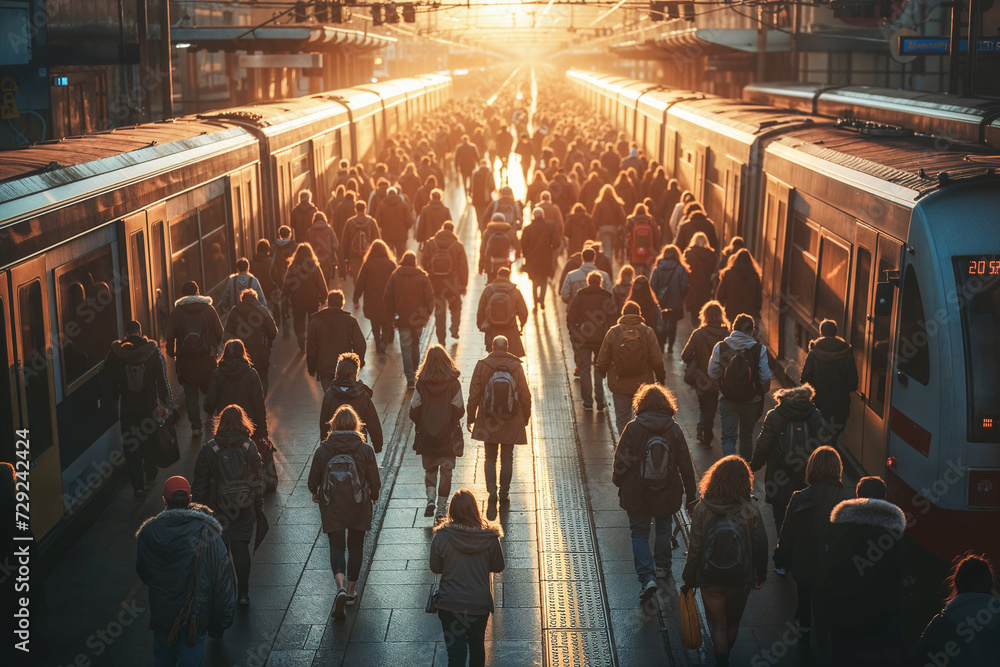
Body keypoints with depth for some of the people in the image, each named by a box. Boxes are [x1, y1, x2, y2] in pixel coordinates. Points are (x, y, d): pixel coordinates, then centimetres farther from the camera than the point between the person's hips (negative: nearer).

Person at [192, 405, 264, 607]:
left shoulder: (208, 449, -8)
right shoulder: (249, 447, -4)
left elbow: (200, 483, -4)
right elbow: (257, 481, 1)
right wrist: (258, 508, 10)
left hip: (217, 509, -1)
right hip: (244, 508, 1)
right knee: (241, 547, 4)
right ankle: (243, 592, 2)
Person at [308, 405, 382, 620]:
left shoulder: (323, 450, -9)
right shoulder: (365, 450, -10)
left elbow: (313, 481, -1)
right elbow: (375, 482, -6)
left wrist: (316, 494, 21)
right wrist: (373, 497, 16)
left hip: (332, 508, 0)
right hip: (359, 507, 1)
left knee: (336, 547, 3)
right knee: (355, 547, 16)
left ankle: (341, 588, -20)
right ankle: (350, 592, 24)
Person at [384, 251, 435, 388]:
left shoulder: (395, 276, -3)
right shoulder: (422, 277, -5)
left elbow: (388, 298, 1)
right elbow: (429, 298, -3)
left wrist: (392, 315, 11)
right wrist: (427, 313, 10)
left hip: (402, 319, -1)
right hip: (418, 318, 1)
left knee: (406, 348, 0)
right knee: (415, 346, 19)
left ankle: (410, 379, -8)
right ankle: (415, 373, 27)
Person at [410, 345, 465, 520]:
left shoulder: (421, 384, -10)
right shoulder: (453, 383, -13)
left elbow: (414, 412, -6)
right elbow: (459, 411, -9)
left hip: (426, 436, 1)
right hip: (448, 436, -1)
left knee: (429, 469, 18)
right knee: (446, 471, 11)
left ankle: (430, 498, -2)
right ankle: (441, 509, 12)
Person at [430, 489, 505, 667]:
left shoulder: (441, 537, -16)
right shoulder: (490, 537, -14)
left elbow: (435, 568, -4)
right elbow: (498, 566, -1)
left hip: (450, 605, -2)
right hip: (480, 603, 2)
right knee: (477, 644, 26)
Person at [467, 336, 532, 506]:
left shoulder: (482, 365, -9)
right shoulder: (516, 366, -6)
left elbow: (474, 395, -5)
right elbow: (525, 396, -1)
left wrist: (471, 417, 5)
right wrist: (525, 419, 11)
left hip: (488, 422, 0)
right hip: (511, 422, 1)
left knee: (490, 457, 11)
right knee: (507, 458, 13)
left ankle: (492, 490, -1)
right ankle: (504, 492, 15)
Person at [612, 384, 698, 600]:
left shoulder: (633, 428, -14)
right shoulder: (674, 430, -8)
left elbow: (621, 461, -9)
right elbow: (686, 466, -3)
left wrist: (618, 483, 10)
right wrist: (691, 495, 7)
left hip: (636, 494, -2)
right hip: (666, 494, 2)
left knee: (639, 534, 9)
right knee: (663, 530, 25)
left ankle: (647, 577, -5)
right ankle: (662, 567, 41)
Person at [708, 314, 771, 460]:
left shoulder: (720, 347, -8)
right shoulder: (759, 349, -11)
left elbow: (712, 374, -5)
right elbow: (765, 378, -10)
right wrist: (762, 392, 11)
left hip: (727, 400, -1)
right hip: (751, 400, 1)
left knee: (728, 437, 3)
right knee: (747, 436, 20)